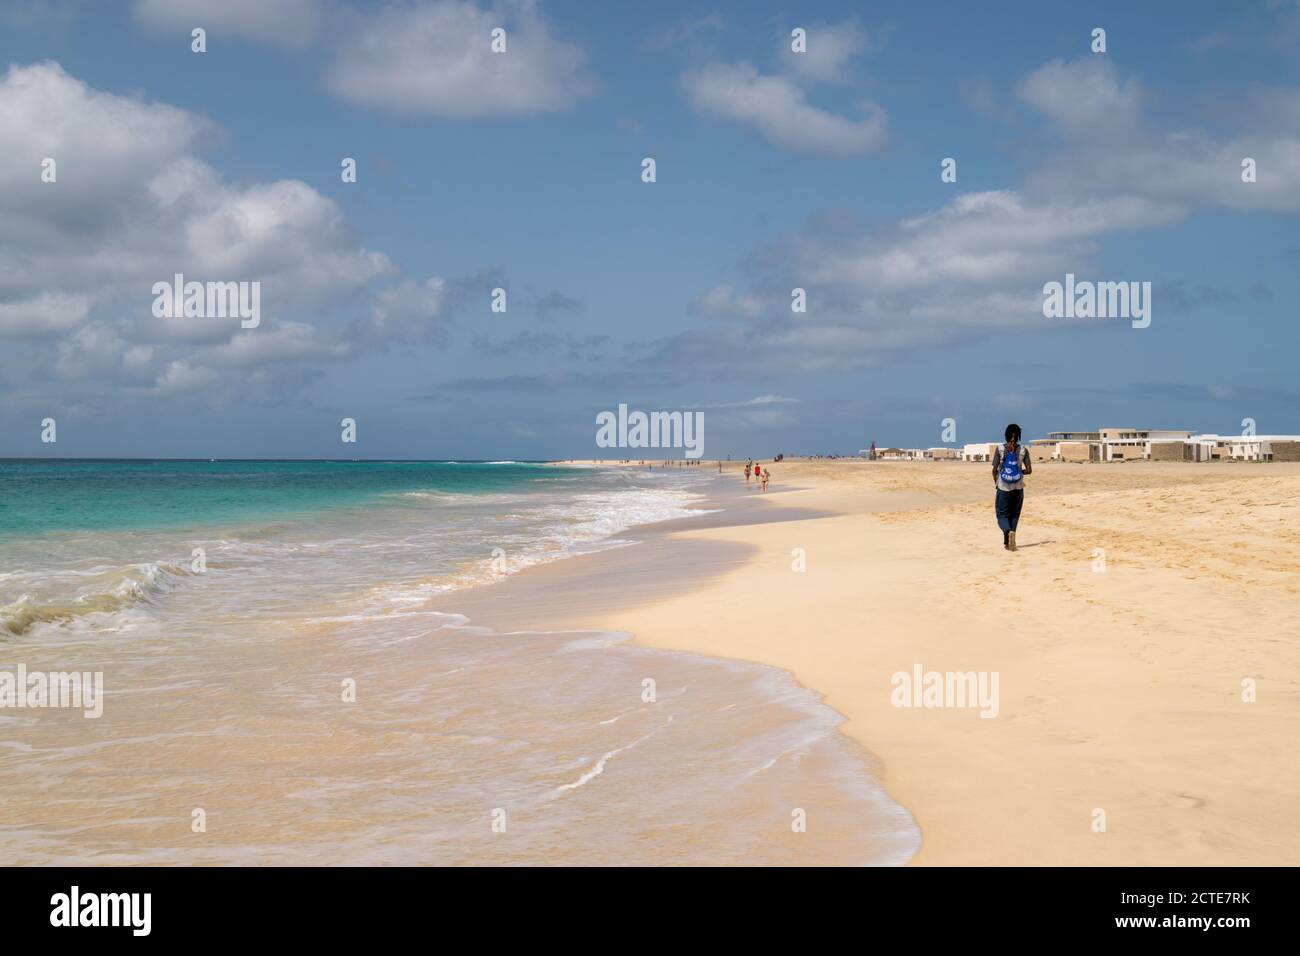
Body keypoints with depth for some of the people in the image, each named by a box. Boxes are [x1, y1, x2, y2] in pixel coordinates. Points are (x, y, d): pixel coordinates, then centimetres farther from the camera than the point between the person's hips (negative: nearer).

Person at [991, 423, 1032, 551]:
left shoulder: (1000, 449, -6)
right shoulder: (1023, 450, -2)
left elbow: (994, 470, -6)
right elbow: (1029, 470, -3)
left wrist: (996, 483, 11)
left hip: (1003, 487, -2)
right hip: (1018, 487, 2)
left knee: (1002, 515, 5)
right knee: (1014, 515, 15)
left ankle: (1008, 531, -25)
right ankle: (1007, 542, 15)